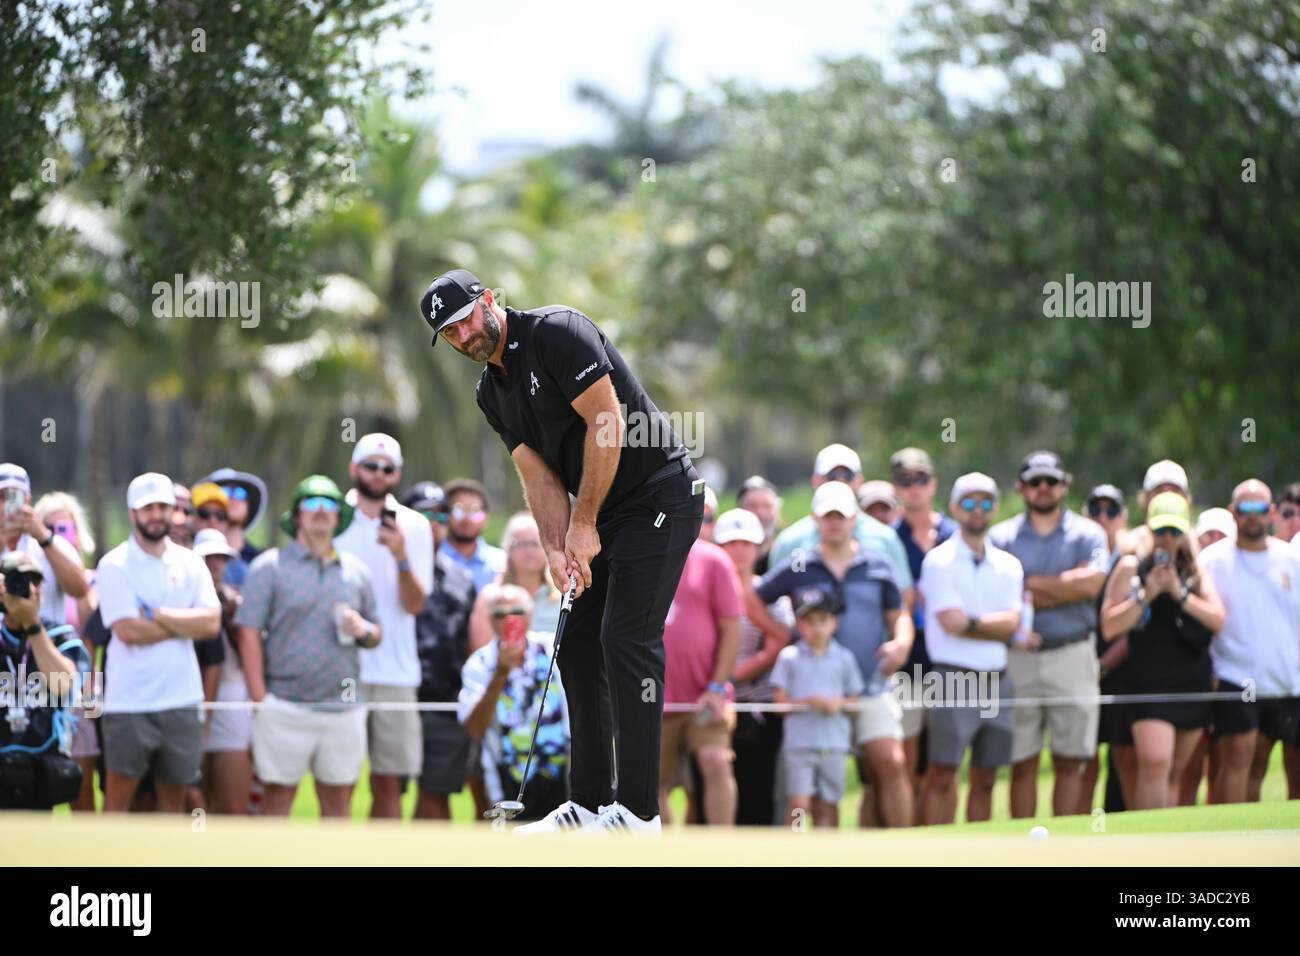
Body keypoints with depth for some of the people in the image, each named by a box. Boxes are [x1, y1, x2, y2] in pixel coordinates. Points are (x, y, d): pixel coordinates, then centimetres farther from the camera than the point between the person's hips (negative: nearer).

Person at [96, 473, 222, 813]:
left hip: (181, 699, 4)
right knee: (119, 795, -3)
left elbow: (211, 622, -4)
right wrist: (185, 624, -6)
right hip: (129, 702, -4)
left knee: (174, 795, 10)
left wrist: (155, 614, -11)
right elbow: (128, 630, -15)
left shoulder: (190, 563, 9)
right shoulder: (115, 565, -4)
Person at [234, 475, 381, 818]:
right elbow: (248, 633, -4)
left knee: (339, 800, 7)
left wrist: (364, 632, -4)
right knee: (278, 797, -2)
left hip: (344, 710, 4)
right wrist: (260, 699, -10)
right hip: (286, 709, -4)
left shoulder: (356, 571, 15)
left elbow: (377, 634, 21)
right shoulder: (270, 566, 1)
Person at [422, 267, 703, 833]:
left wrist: (584, 524, -16)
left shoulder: (558, 332, -15)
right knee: (578, 647, 7)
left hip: (659, 498, -9)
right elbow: (538, 474, 7)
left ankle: (638, 810, -15)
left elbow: (607, 423, -20)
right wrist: (556, 548, -11)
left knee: (627, 637, -15)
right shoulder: (492, 393, 11)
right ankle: (591, 802, 12)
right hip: (603, 513, 9)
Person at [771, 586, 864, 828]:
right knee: (799, 802, -10)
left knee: (827, 804, 7)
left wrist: (839, 704, -12)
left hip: (834, 743, 2)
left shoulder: (844, 659, 8)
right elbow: (781, 699, -1)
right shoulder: (789, 657, 3)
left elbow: (855, 699, 9)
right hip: (799, 742, -2)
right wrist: (809, 702, -17)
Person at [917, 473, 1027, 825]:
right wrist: (1000, 628, -6)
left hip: (997, 679, 5)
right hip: (953, 677, -5)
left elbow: (1011, 623, 1)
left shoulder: (1008, 565, 13)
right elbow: (951, 622, -12)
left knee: (985, 778, 7)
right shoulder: (939, 561, -2)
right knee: (942, 774, -8)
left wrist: (970, 622, -8)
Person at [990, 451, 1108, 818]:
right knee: (1022, 764, 1)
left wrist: (1033, 585, -6)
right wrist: (1063, 589, -8)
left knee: (1070, 761, 0)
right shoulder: (1001, 536, 8)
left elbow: (1091, 583, -10)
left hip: (1072, 656, 0)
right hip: (1019, 659, 0)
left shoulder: (1088, 534, 8)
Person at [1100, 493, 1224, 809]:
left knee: (1175, 771, 9)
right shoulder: (1132, 567, 1)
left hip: (1194, 684, 5)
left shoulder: (1196, 569, 11)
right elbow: (1109, 626, -4)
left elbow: (1218, 619, 0)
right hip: (1150, 684, -5)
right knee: (1155, 762, -22)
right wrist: (1146, 595, -14)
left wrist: (1180, 593, -12)